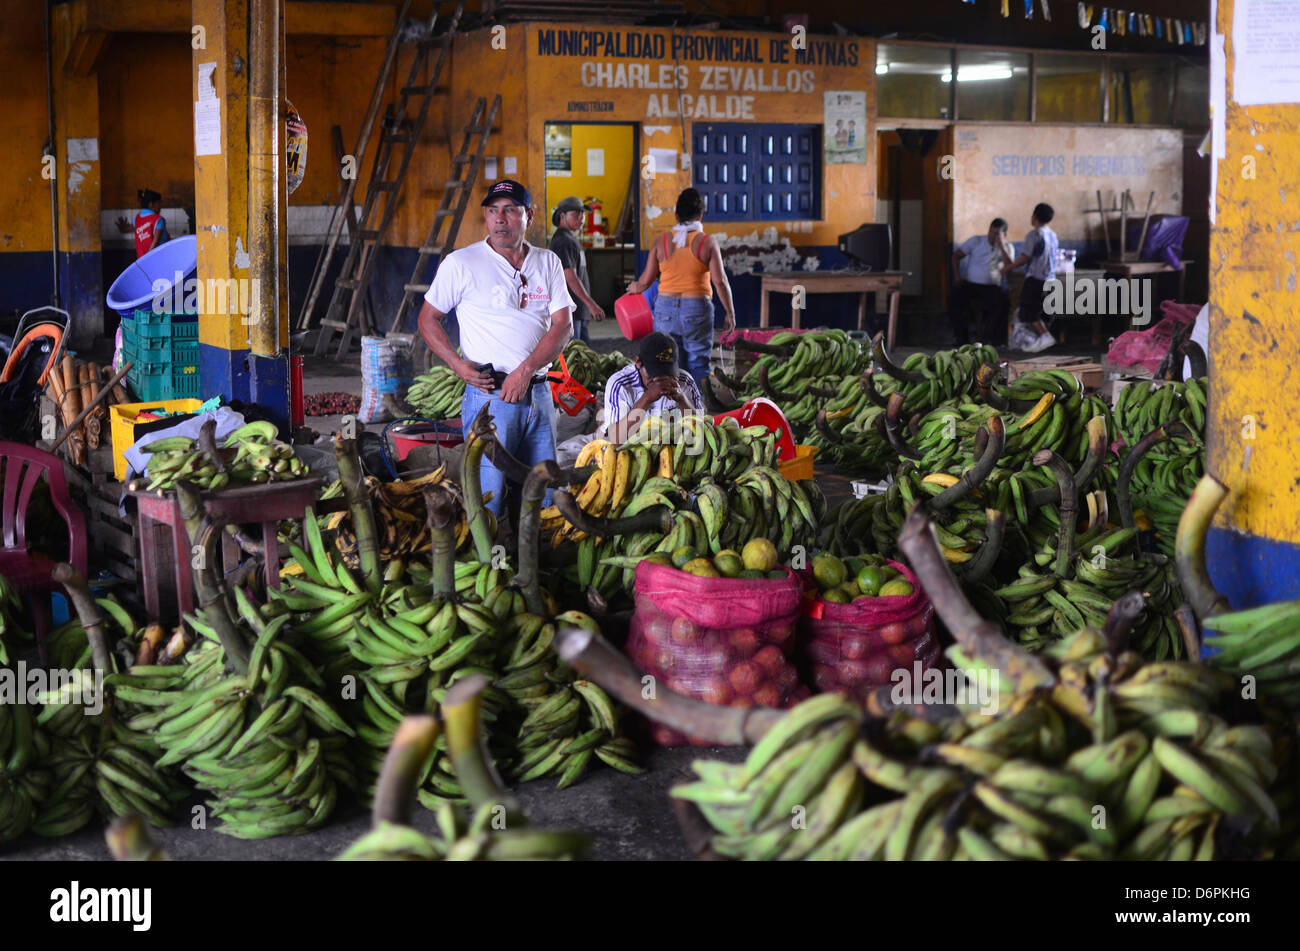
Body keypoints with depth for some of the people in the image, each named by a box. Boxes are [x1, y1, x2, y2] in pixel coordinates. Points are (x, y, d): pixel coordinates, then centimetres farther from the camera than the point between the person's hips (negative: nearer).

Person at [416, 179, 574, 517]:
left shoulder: (548, 263, 9)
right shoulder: (460, 264, -1)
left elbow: (563, 325, 2)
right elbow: (428, 319, 4)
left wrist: (525, 370, -12)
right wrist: (459, 365, -11)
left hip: (538, 392, 4)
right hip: (489, 394, -4)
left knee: (544, 490, 9)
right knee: (488, 493, -8)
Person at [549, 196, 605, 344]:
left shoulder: (571, 238, 19)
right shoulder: (562, 241, -14)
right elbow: (570, 276, -21)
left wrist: (589, 304, 23)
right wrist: (591, 304, -24)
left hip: (578, 310, 11)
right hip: (569, 309, -11)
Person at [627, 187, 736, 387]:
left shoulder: (662, 241, 1)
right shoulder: (708, 242, -5)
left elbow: (646, 279, 5)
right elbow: (720, 281, -8)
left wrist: (635, 288, 27)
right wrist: (730, 314, 0)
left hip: (665, 306, 2)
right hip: (697, 307, -2)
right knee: (698, 364, 5)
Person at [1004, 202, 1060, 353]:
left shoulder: (1034, 235, -13)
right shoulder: (1053, 235, 12)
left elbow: (1025, 257, -15)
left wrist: (1009, 267, -2)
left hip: (1035, 279, -8)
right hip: (1050, 279, 8)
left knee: (1030, 312, -5)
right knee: (1045, 312, 12)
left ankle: (1045, 336, -18)